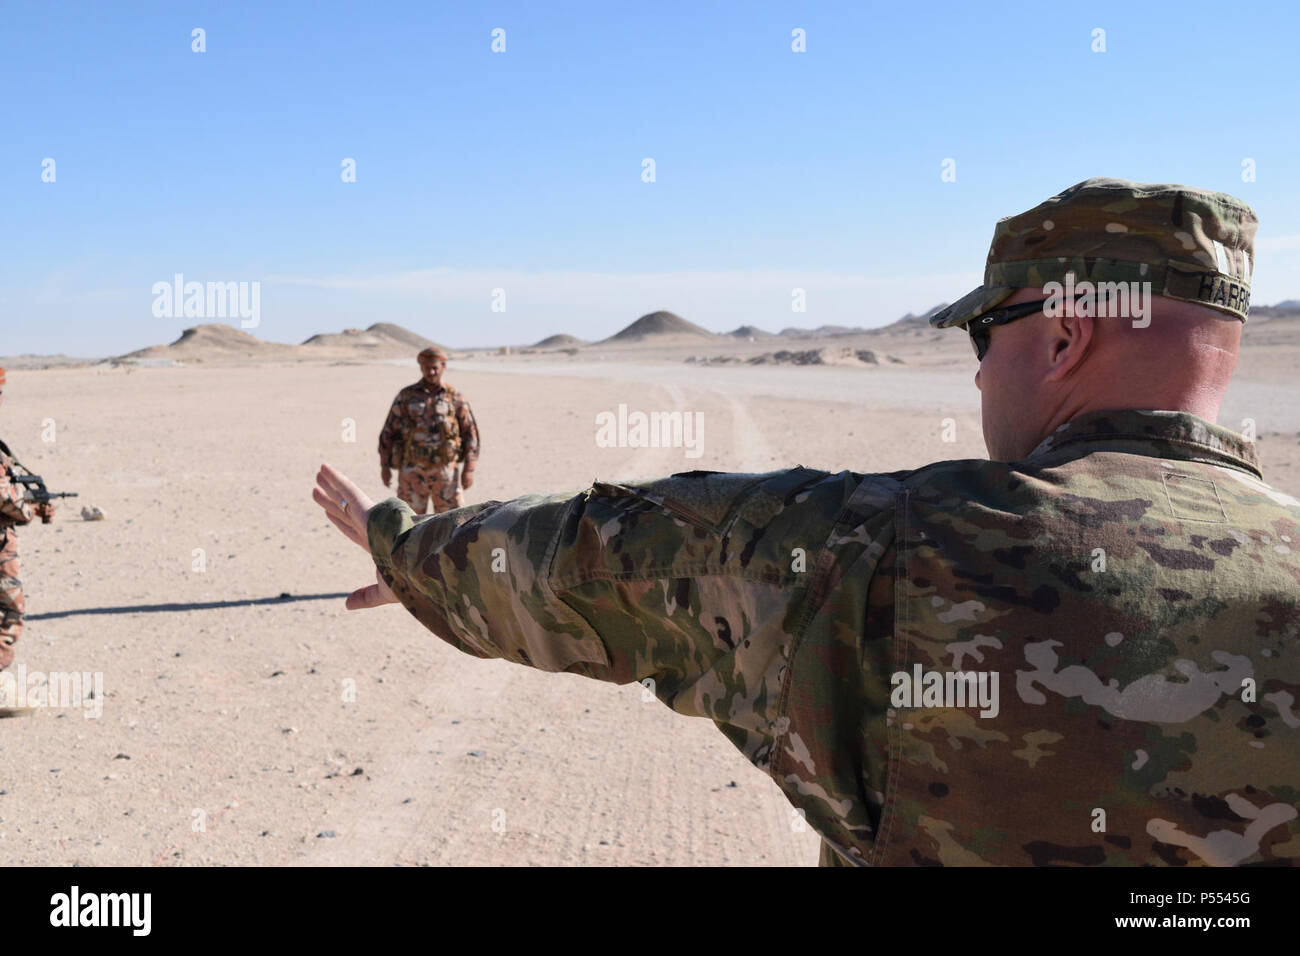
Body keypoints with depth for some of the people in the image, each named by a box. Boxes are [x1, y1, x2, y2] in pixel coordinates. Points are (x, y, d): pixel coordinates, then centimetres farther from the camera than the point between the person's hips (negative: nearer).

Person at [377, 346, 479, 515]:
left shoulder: (455, 398, 4)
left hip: (445, 469, 0)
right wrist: (384, 466, 3)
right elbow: (389, 430, 8)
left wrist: (469, 470, -2)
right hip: (413, 469, 1)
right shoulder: (406, 396, 5)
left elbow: (470, 433, 5)